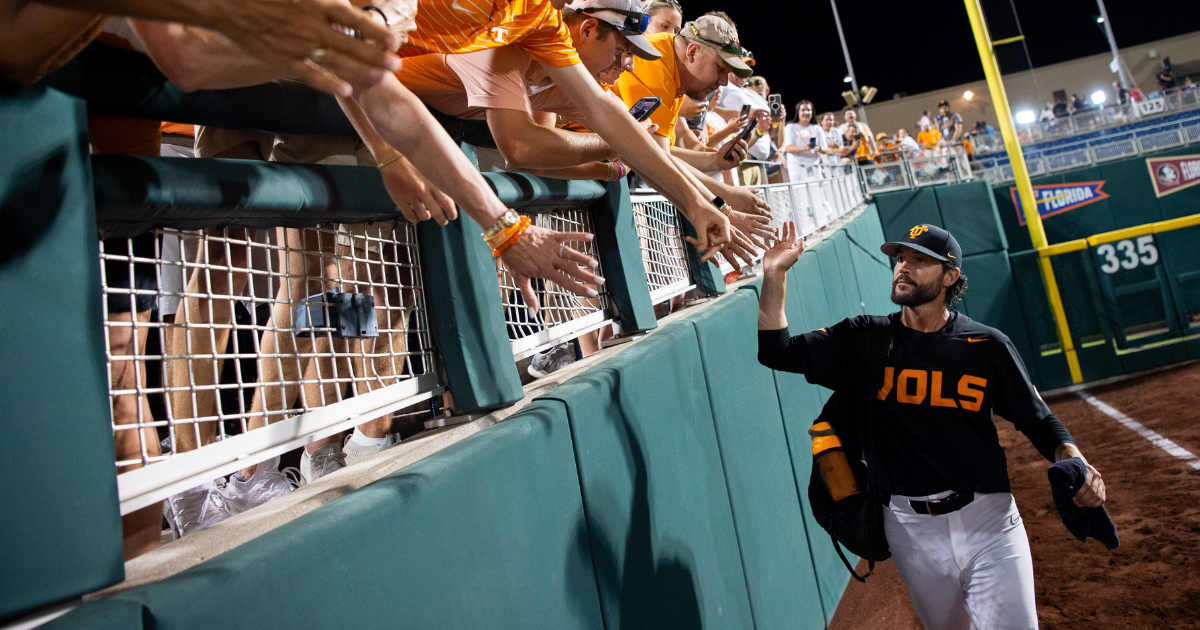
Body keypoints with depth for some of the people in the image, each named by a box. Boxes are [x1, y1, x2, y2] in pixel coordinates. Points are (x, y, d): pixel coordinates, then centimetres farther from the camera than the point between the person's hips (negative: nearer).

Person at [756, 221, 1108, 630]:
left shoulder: (987, 346, 0)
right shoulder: (864, 340, 1)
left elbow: (1038, 421, 5)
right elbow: (777, 351, -4)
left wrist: (1075, 463, -14)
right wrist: (775, 274, -12)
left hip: (987, 521, -1)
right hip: (910, 529, 1)